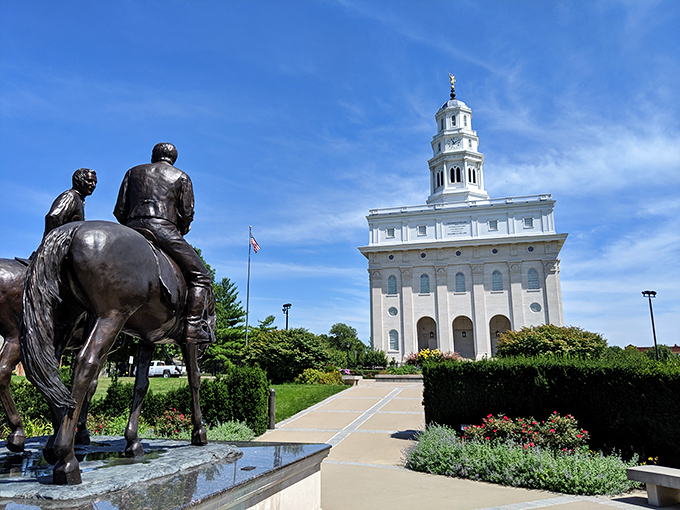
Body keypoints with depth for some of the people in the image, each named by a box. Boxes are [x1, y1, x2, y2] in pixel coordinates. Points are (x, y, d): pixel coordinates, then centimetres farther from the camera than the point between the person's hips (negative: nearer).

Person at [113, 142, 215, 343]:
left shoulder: (133, 172, 24)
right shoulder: (181, 177, 16)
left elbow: (119, 211, 16)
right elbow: (187, 214, 5)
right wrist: (180, 233, 22)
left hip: (133, 229, 4)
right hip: (164, 229, -4)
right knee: (200, 276, -1)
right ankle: (194, 326, -17)